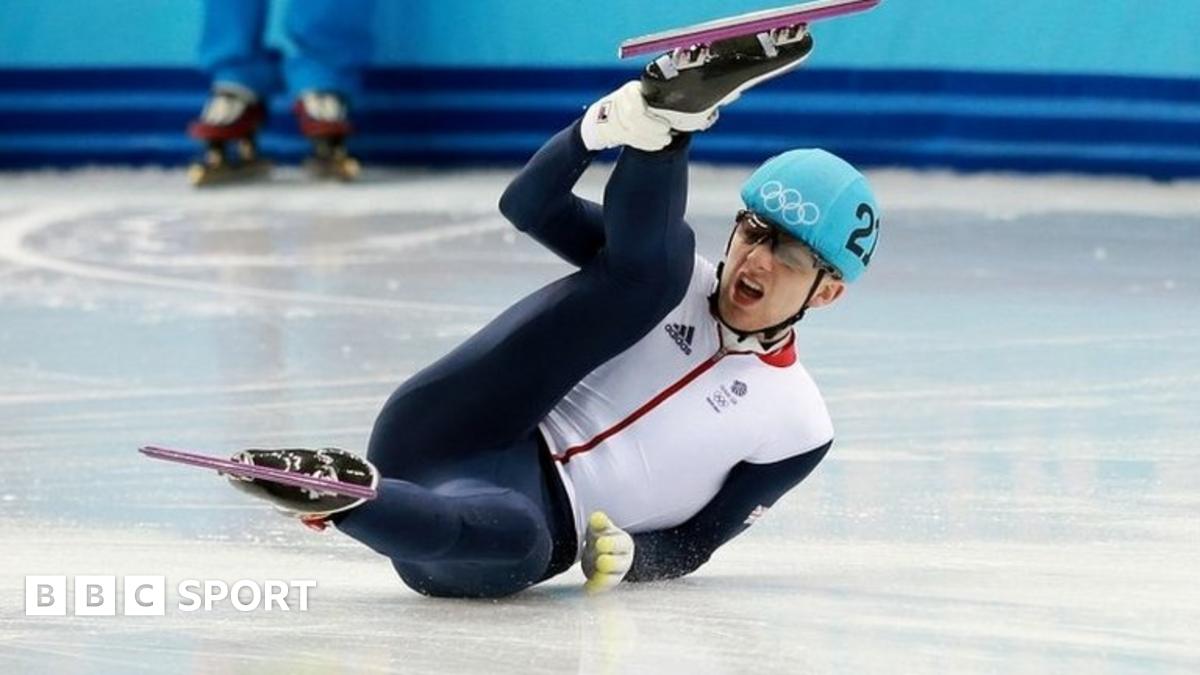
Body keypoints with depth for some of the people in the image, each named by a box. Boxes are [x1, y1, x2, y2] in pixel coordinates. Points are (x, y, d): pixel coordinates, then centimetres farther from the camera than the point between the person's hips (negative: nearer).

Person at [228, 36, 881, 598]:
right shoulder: (675, 280, 16)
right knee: (651, 260, -14)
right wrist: (601, 126, -16)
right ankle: (663, 122, -39)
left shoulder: (797, 427, 13)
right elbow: (529, 205, 5)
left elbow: (691, 544, 13)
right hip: (436, 438, 1)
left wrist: (629, 554, -12)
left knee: (517, 539, -44)